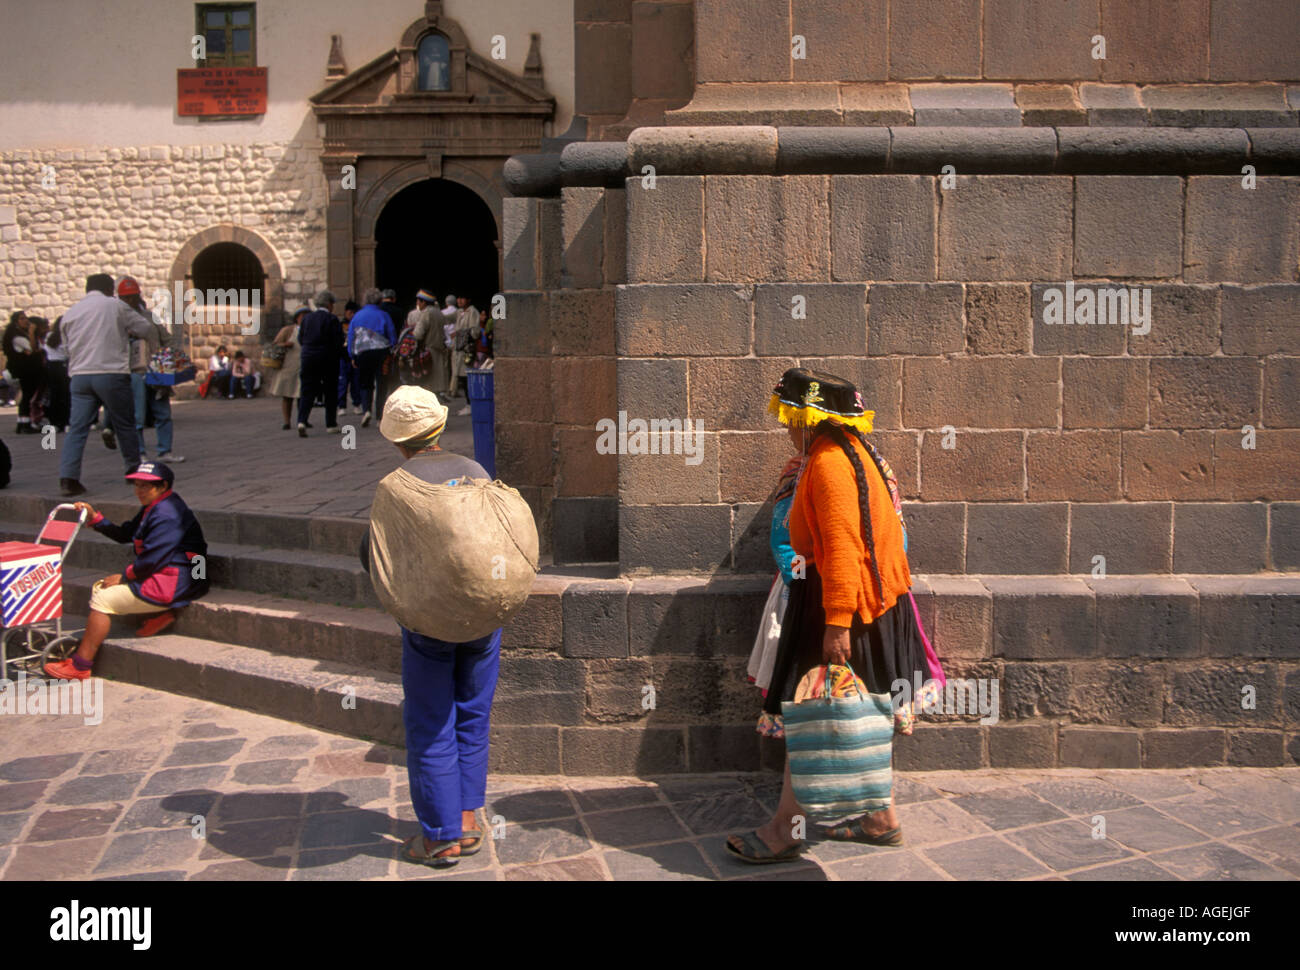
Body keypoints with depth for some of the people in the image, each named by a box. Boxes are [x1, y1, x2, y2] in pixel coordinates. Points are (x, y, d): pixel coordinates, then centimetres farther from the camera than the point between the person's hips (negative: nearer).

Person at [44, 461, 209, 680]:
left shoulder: (166, 514, -19)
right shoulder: (152, 508, 16)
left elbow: (152, 560, -22)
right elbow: (125, 534, 20)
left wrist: (123, 577, -9)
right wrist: (94, 517, 10)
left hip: (171, 584, -12)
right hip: (160, 577, 12)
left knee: (103, 600, -11)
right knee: (98, 588, 17)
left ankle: (79, 667, -4)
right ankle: (159, 613, 0)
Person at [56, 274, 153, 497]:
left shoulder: (70, 313, 13)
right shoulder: (115, 305, 1)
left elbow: (68, 345, 18)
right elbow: (145, 328, 6)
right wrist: (126, 332, 25)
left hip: (80, 375, 4)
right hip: (112, 373, -4)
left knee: (77, 428, 0)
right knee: (124, 424, 11)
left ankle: (68, 478, -11)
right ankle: (134, 470, 23)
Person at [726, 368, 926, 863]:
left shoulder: (829, 461, -18)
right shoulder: (854, 450, 13)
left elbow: (841, 546, -25)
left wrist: (836, 621, -26)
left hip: (838, 603, -10)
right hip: (872, 600, 10)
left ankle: (783, 830, 5)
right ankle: (880, 818, 27)